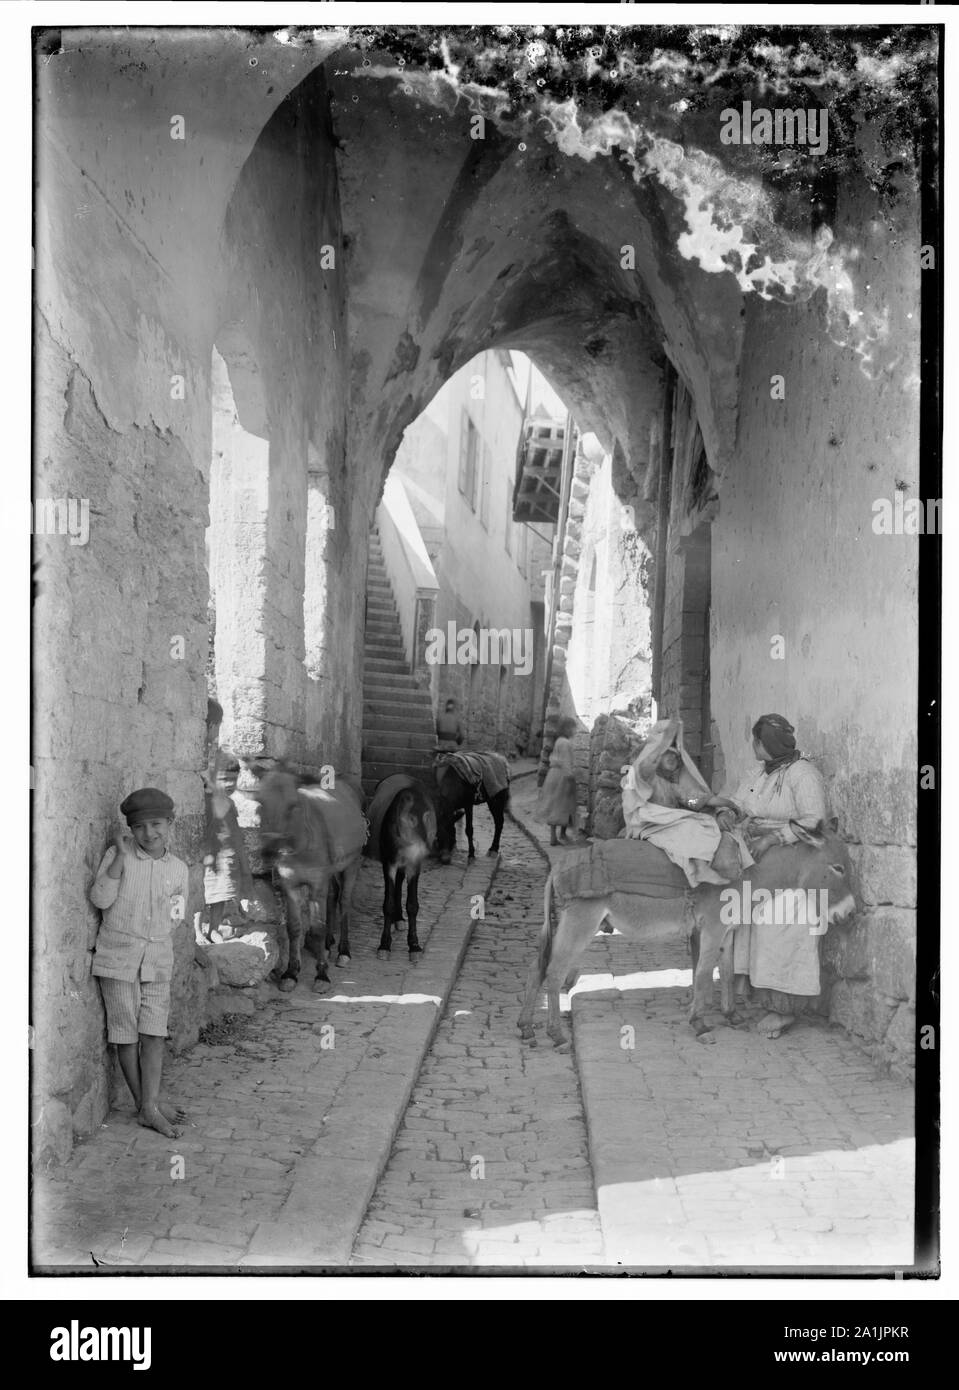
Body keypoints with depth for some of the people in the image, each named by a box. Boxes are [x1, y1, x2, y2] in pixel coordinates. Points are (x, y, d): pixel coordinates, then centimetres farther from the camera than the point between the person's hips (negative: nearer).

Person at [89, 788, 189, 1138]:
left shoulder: (178, 868, 4)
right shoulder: (117, 855, -7)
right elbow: (100, 899, -19)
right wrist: (121, 855, -22)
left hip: (157, 960, 3)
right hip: (118, 957, -3)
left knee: (154, 1033, -2)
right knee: (126, 1033, 3)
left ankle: (150, 1105, 0)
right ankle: (145, 1104, 13)